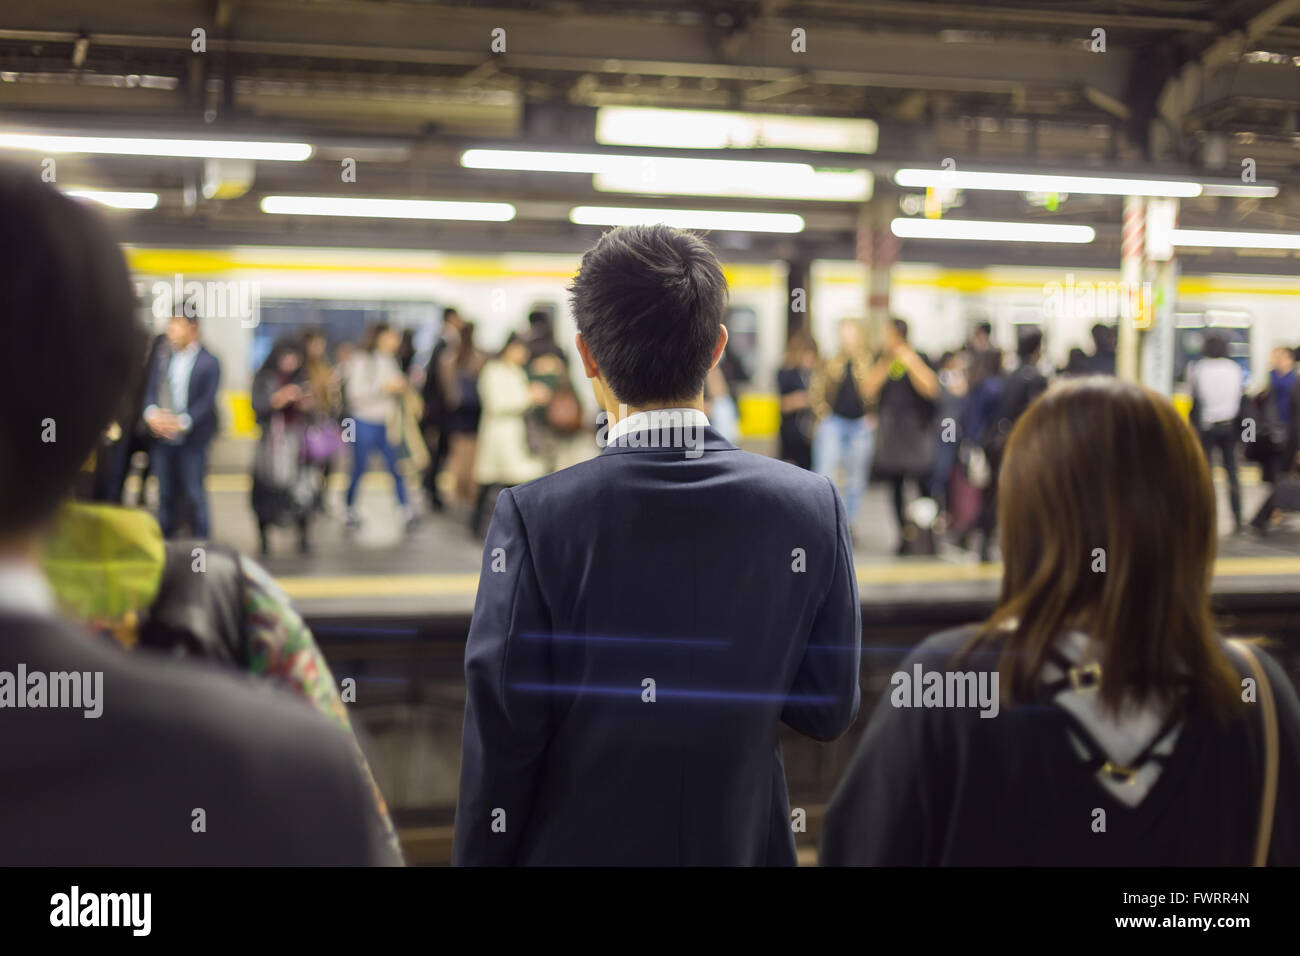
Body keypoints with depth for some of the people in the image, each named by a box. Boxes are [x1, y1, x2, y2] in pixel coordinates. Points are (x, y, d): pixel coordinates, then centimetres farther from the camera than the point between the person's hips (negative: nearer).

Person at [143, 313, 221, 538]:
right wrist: (152, 413, -13)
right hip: (162, 437, 4)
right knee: (166, 494, 10)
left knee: (194, 492, -3)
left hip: (192, 438, -4)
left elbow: (206, 401, -9)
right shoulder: (162, 358, 11)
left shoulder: (208, 362, -3)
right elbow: (150, 391, 8)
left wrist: (182, 422, -22)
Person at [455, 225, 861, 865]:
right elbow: (828, 710, -3)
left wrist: (480, 855, -2)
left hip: (574, 844, -2)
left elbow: (502, 739, -16)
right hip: (745, 844, 2)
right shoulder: (811, 506, -10)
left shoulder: (534, 518, -19)